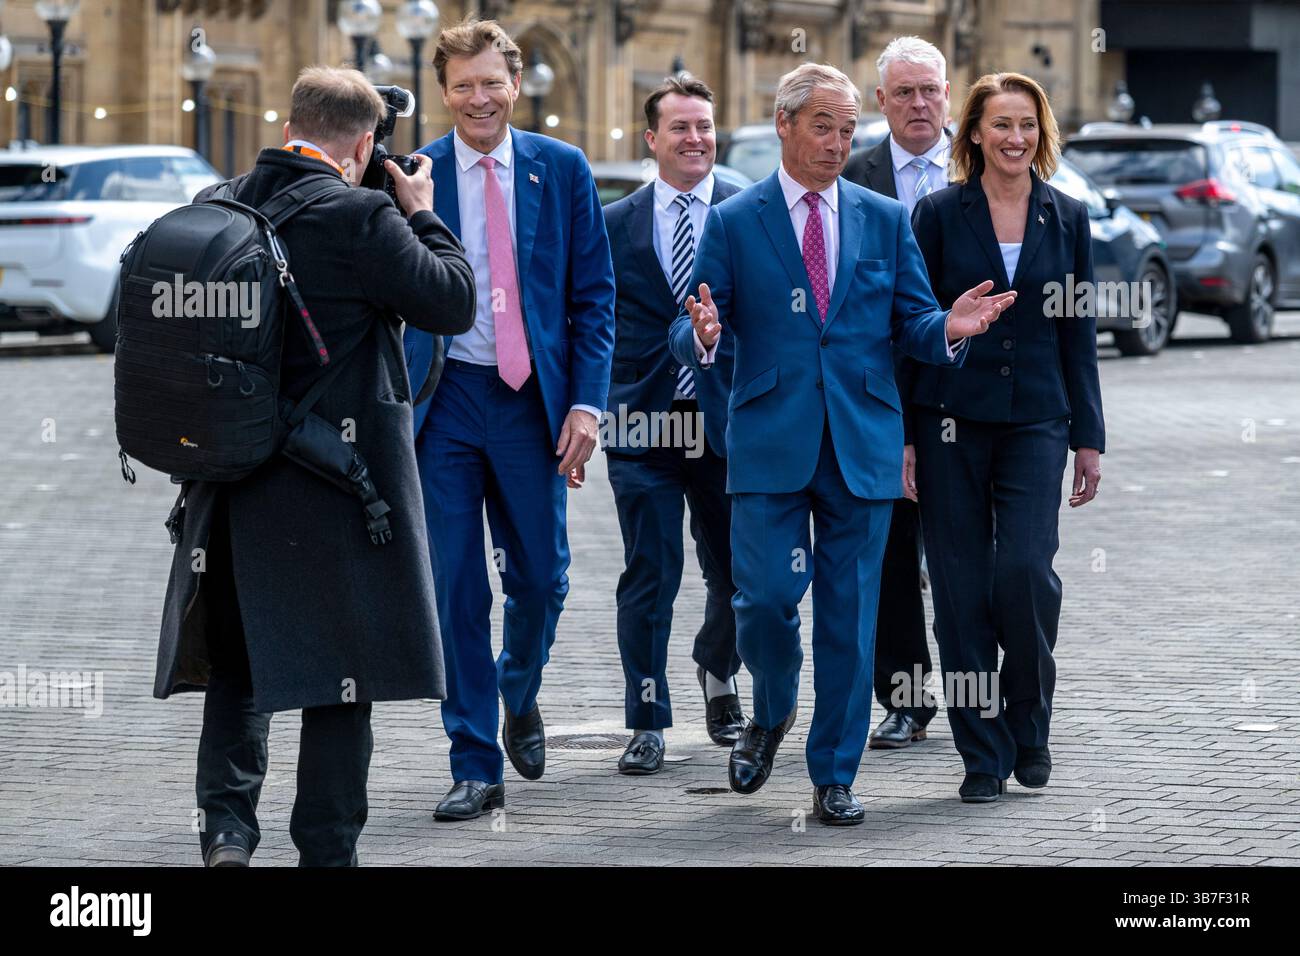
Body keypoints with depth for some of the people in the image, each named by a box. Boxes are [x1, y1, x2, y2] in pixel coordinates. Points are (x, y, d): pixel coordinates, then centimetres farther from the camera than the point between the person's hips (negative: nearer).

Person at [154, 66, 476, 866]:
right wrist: (422, 212, 2)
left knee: (237, 655, 19)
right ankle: (327, 849, 9)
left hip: (233, 472, 5)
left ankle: (227, 822, 9)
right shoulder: (362, 219, -17)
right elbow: (454, 303, -9)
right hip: (340, 481, -5)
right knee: (341, 670, 5)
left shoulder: (220, 209, 1)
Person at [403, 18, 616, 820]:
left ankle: (520, 697, 39)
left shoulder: (563, 171, 2)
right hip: (444, 399, -1)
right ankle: (476, 768, 6)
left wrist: (587, 403, -6)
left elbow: (594, 295, 3)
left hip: (532, 400, 1)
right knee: (455, 588, -1)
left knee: (542, 578, 8)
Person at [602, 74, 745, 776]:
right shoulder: (614, 225, 6)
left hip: (728, 420, 0)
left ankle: (717, 673, 39)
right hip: (642, 423, 0)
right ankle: (647, 722, 7)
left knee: (735, 571, 10)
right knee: (648, 576, -1)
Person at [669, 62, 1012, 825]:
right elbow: (692, 341, 2)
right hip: (771, 443, -2)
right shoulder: (732, 224, 4)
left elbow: (913, 325, 9)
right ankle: (773, 712, 22)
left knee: (850, 618, 2)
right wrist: (704, 336, -23)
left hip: (863, 447, 2)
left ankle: (835, 776, 12)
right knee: (765, 597, -9)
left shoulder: (885, 220, 10)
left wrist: (948, 329, -14)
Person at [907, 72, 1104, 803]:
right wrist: (904, 438, -4)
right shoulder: (940, 215, 1)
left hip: (1035, 420, 1)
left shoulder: (1067, 219, 8)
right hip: (953, 420, -1)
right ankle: (984, 755, 8)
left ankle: (1029, 721, 7)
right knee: (963, 589, -1)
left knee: (1024, 569, -16)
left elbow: (1079, 334, 10)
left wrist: (1089, 439, 6)